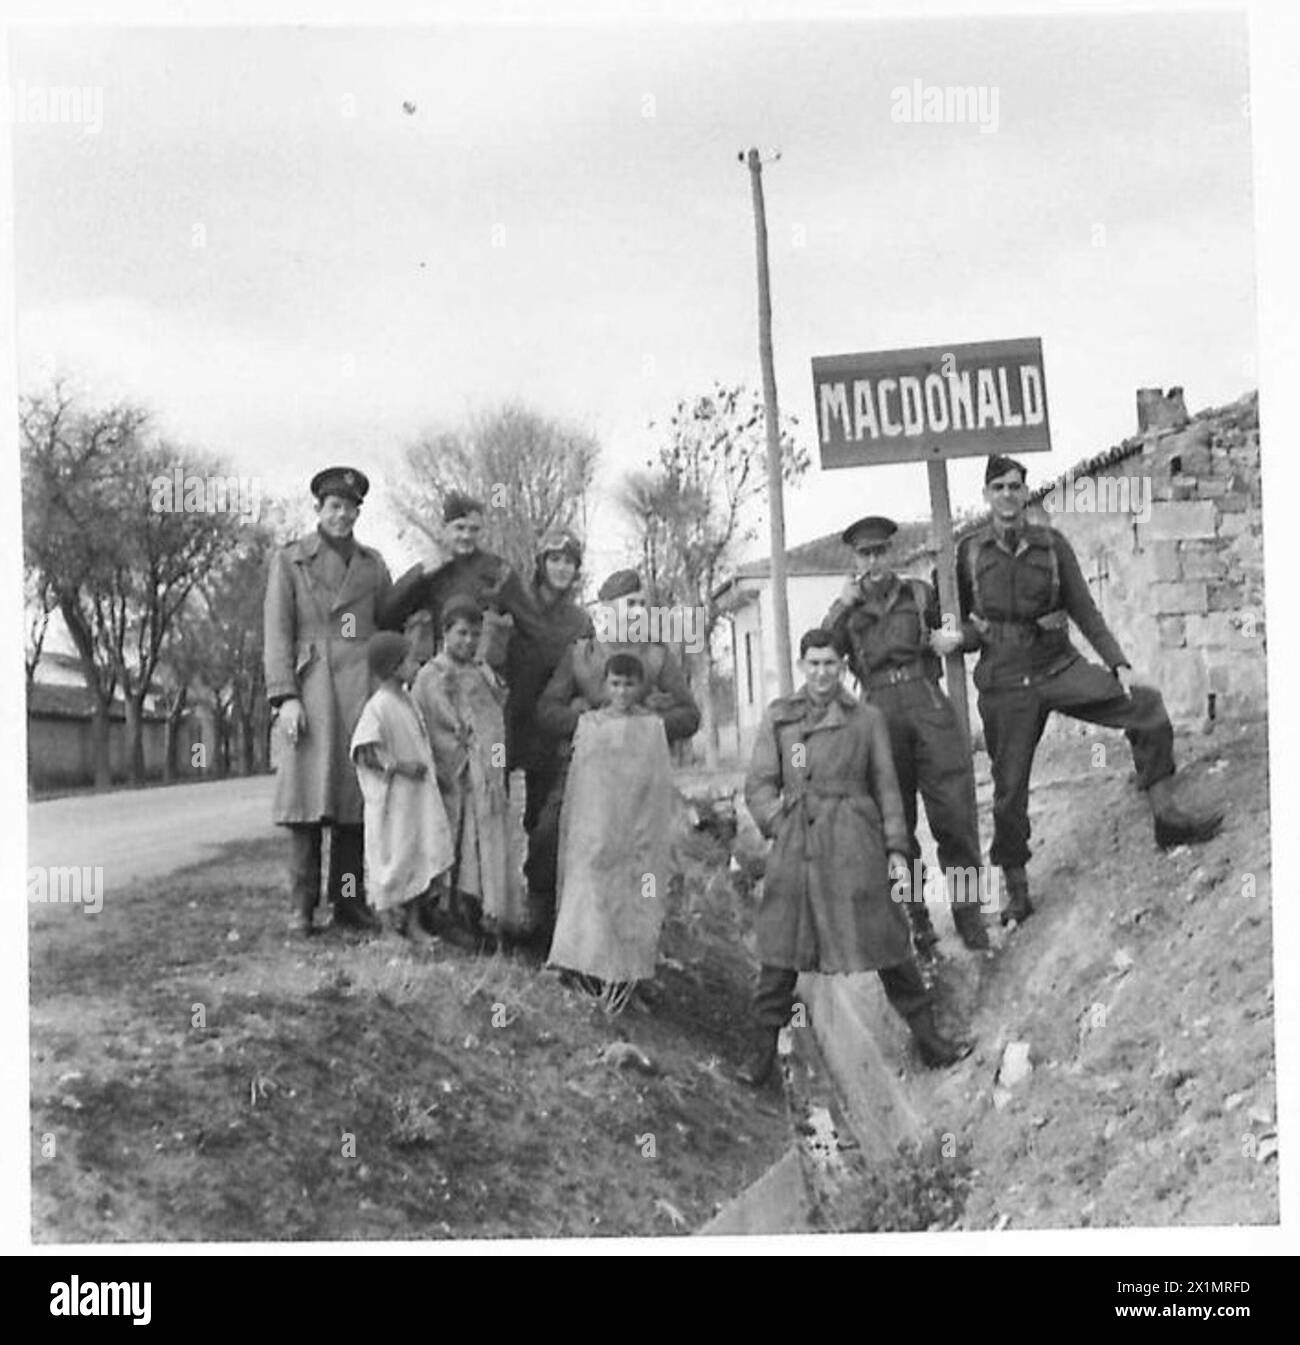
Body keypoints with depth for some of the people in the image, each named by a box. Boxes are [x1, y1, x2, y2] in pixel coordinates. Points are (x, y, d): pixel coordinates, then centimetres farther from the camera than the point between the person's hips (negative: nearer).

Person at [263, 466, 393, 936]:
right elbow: (277, 632, 0)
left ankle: (349, 900, 9)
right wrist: (285, 697, -10)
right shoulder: (289, 560, 7)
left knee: (356, 796, 2)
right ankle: (303, 903, 0)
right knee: (308, 791, -6)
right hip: (309, 689, -3)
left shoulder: (373, 564, 16)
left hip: (361, 691, 3)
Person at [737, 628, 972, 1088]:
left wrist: (896, 848, 3)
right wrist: (780, 826, -5)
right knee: (780, 952, 2)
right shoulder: (778, 717, 9)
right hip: (796, 846, 1)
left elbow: (886, 787, 9)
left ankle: (930, 1041, 14)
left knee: (887, 946, 2)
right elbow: (758, 785, 8)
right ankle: (761, 1053, 11)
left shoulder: (867, 719, 8)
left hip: (855, 843, 0)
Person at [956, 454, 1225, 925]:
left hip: (1058, 665, 1)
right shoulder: (969, 551, -1)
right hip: (1004, 678, -1)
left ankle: (1167, 814, -11)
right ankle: (1016, 891, 19)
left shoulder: (1052, 544, 1)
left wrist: (1119, 664, -6)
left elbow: (1084, 609, 2)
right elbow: (958, 621, 9)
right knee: (1009, 788, 3)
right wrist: (965, 635, -15)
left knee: (1145, 703, -18)